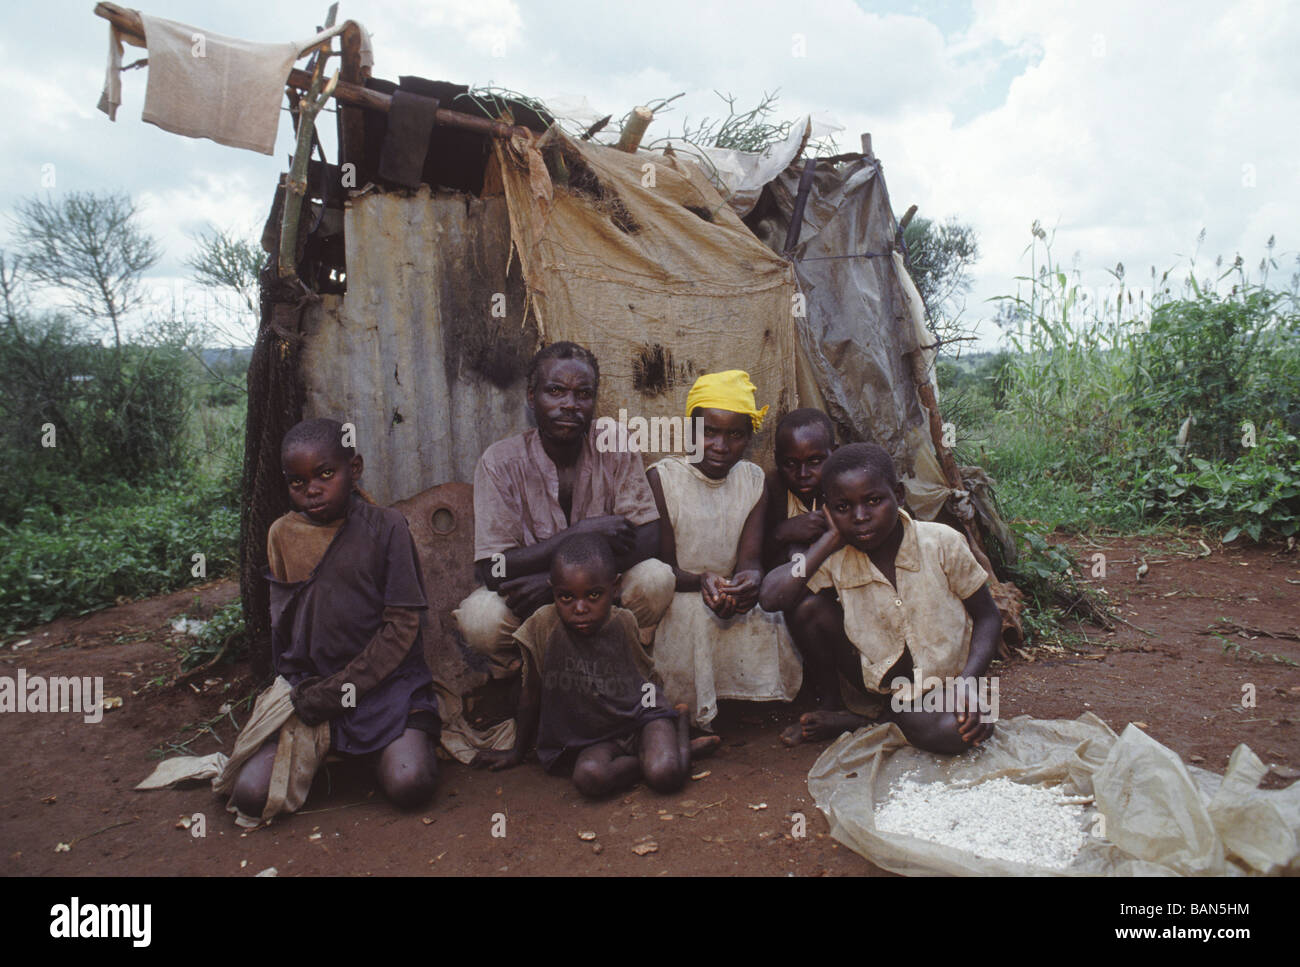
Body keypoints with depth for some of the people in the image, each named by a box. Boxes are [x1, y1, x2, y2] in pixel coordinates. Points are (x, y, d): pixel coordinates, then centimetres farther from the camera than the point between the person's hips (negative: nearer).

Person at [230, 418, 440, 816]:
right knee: (251, 795, -14)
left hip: (384, 680, -3)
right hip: (308, 684, 4)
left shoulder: (385, 526, -6)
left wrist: (339, 689, -12)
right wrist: (299, 688, -1)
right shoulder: (282, 534, 6)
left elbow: (403, 624, -8)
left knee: (410, 785, -24)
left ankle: (415, 738, 10)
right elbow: (280, 627, 14)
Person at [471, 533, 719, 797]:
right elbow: (532, 694, 3)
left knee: (665, 776, -28)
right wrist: (518, 751, 14)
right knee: (589, 777, -32)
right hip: (589, 739, 1)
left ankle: (678, 733, 3)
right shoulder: (543, 626, -11)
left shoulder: (626, 623, -9)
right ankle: (642, 757, -6)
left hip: (639, 715, 0)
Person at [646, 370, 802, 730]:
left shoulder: (752, 479, 5)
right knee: (695, 614, -33)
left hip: (733, 605, 4)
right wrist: (701, 582, -32)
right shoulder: (663, 478, -7)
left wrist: (751, 579, -32)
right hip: (676, 602, -3)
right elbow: (664, 566, -10)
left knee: (770, 626, -22)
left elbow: (750, 557, -6)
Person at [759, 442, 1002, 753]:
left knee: (952, 733, -34)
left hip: (938, 683, 0)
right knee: (809, 606, -20)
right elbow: (771, 598, -29)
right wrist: (832, 538, -22)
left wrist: (967, 681, -20)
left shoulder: (942, 543, -14)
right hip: (870, 679, 1)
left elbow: (987, 617, -3)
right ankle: (833, 702, 2)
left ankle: (859, 718, -6)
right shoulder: (835, 558, -12)